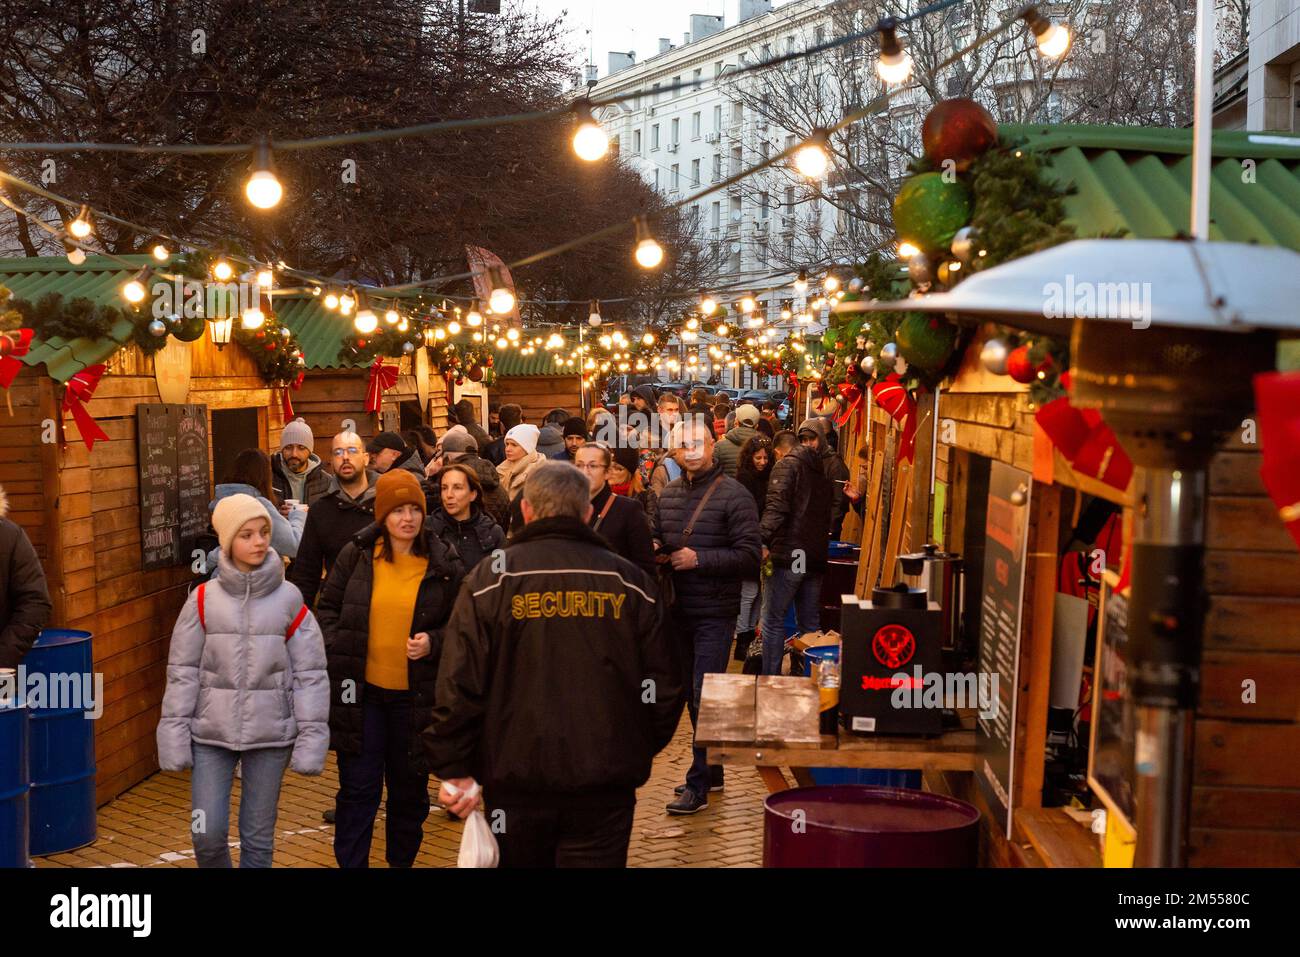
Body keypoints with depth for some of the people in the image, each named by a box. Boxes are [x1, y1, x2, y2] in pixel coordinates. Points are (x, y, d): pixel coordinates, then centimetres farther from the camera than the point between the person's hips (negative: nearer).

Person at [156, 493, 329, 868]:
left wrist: (311, 738, -5)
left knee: (258, 838, 8)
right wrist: (174, 735, -3)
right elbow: (182, 671, 1)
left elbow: (310, 675, -1)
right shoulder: (203, 599, -2)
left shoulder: (289, 600, -2)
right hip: (211, 733, 0)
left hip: (270, 735, 0)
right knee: (207, 834, -1)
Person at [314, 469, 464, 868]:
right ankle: (350, 862, 13)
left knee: (410, 789, 13)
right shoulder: (355, 555, -2)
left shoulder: (444, 565, -3)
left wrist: (433, 643, -13)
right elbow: (327, 607, 7)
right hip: (360, 689, -1)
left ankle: (402, 861, 31)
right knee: (358, 787, 2)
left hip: (416, 695, 1)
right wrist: (337, 648, -6)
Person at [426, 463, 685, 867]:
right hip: (605, 787, 0)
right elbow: (664, 685, 4)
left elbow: (458, 685, -8)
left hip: (516, 777, 0)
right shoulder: (630, 583, 0)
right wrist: (638, 753, 17)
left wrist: (455, 768, -1)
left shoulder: (490, 579, -4)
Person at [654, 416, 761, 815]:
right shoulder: (668, 494, 9)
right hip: (679, 611, 7)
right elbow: (657, 541, 23)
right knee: (693, 696, 16)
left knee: (705, 697, -7)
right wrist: (655, 553, 0)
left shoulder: (733, 495, -11)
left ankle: (698, 785, -3)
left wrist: (698, 558, -20)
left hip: (714, 613, -7)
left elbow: (750, 557, -15)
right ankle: (711, 770, 29)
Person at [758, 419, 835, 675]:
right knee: (810, 623, 14)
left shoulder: (787, 465, -4)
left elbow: (777, 505, -18)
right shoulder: (823, 471, 17)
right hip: (817, 558, 6)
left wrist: (764, 541, -25)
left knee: (773, 621, -2)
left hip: (788, 556, -6)